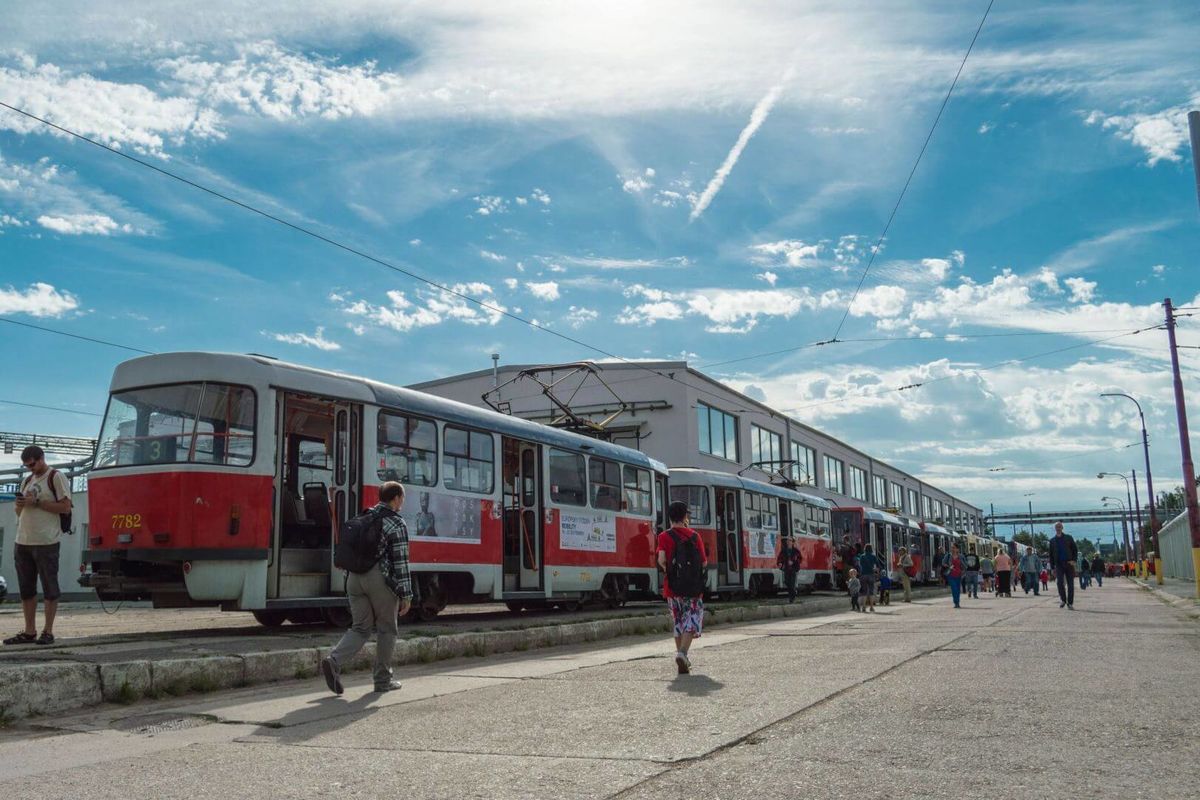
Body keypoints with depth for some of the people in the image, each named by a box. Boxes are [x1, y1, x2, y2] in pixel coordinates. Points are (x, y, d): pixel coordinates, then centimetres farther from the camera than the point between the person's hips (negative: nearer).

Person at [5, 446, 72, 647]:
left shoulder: (56, 477, -3)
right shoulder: (27, 481, 19)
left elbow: (66, 507, -11)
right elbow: (20, 512, 23)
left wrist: (37, 503, -14)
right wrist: (20, 505, 1)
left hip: (46, 542, -7)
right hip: (22, 541, 7)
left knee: (50, 588, -1)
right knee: (26, 590, 10)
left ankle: (48, 631, 3)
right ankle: (29, 631, 16)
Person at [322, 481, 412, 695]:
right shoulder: (397, 524, -8)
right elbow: (400, 561, -12)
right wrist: (406, 595, -8)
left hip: (355, 578, 6)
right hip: (380, 580, -6)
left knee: (360, 627, 11)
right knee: (386, 629, 8)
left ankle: (334, 661, -12)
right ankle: (383, 680, 14)